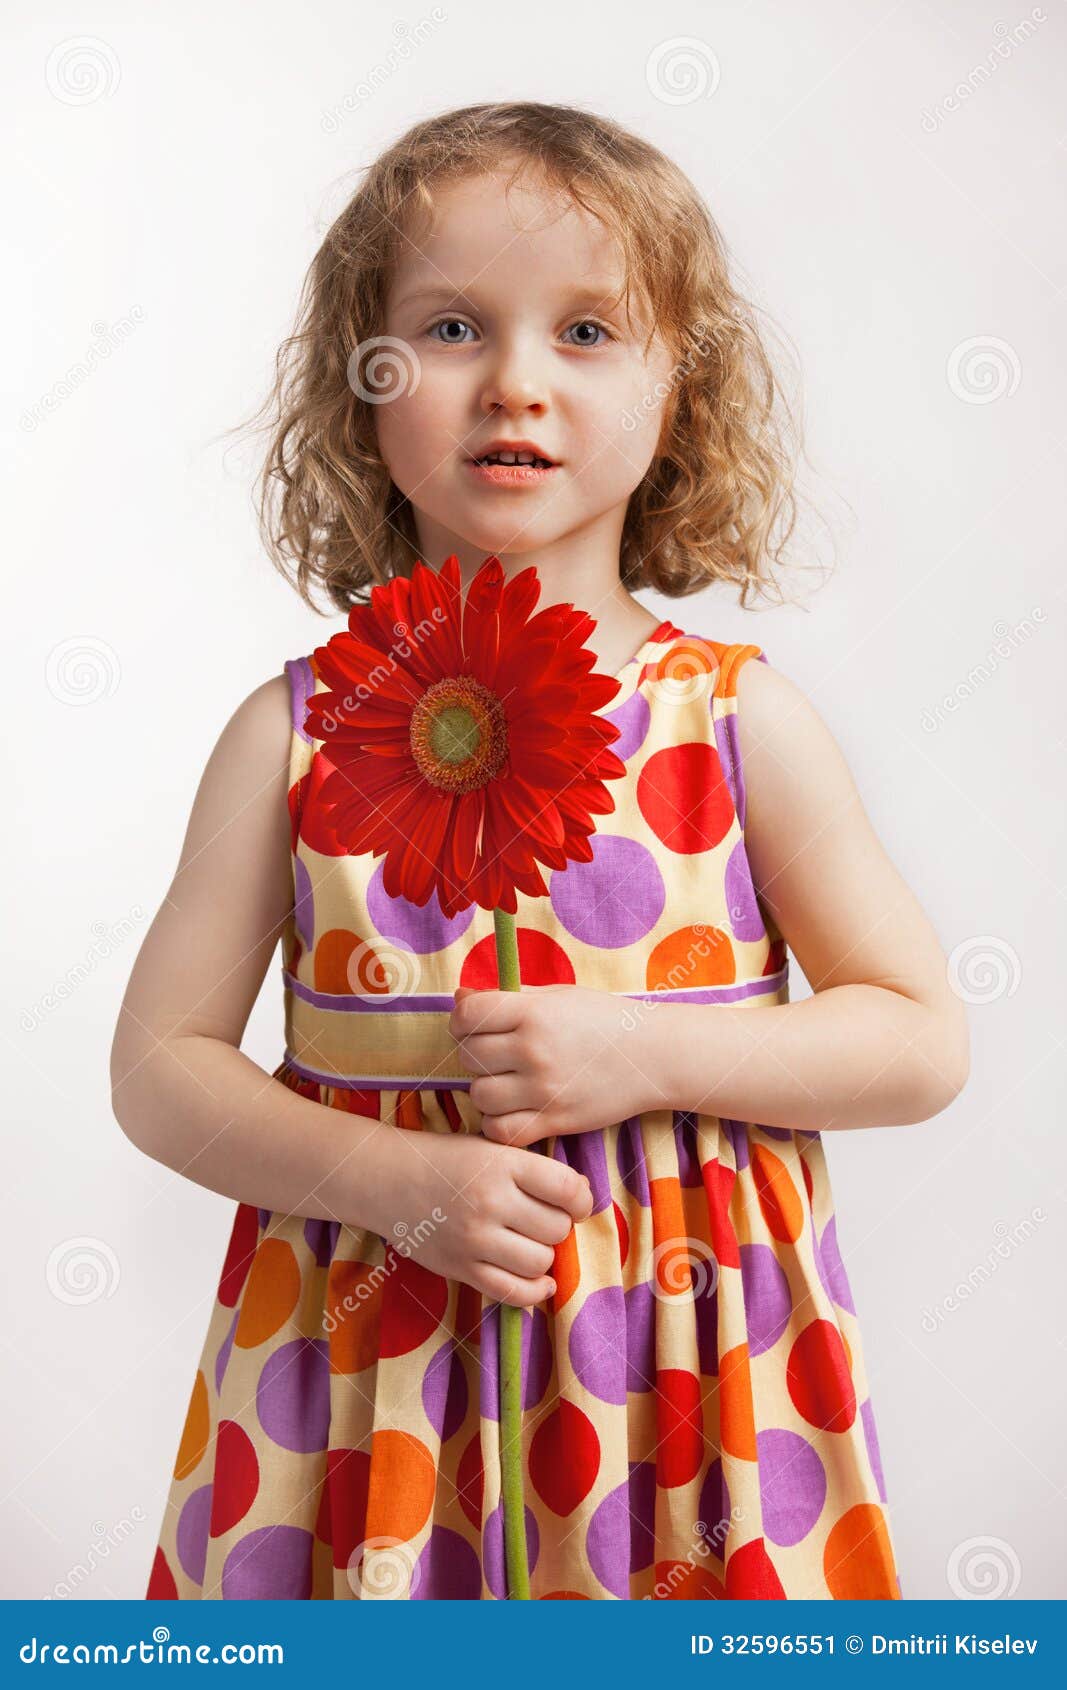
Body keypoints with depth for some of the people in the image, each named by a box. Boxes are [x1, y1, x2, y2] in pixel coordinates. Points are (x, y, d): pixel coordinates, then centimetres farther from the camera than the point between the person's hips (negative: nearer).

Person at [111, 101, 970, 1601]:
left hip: (679, 1356, 0)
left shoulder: (740, 716, -5)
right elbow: (161, 1065, -2)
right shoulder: (296, 733, -4)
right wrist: (387, 1172, -18)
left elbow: (921, 1041, -3)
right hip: (366, 1349, 1)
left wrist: (645, 1056, -16)